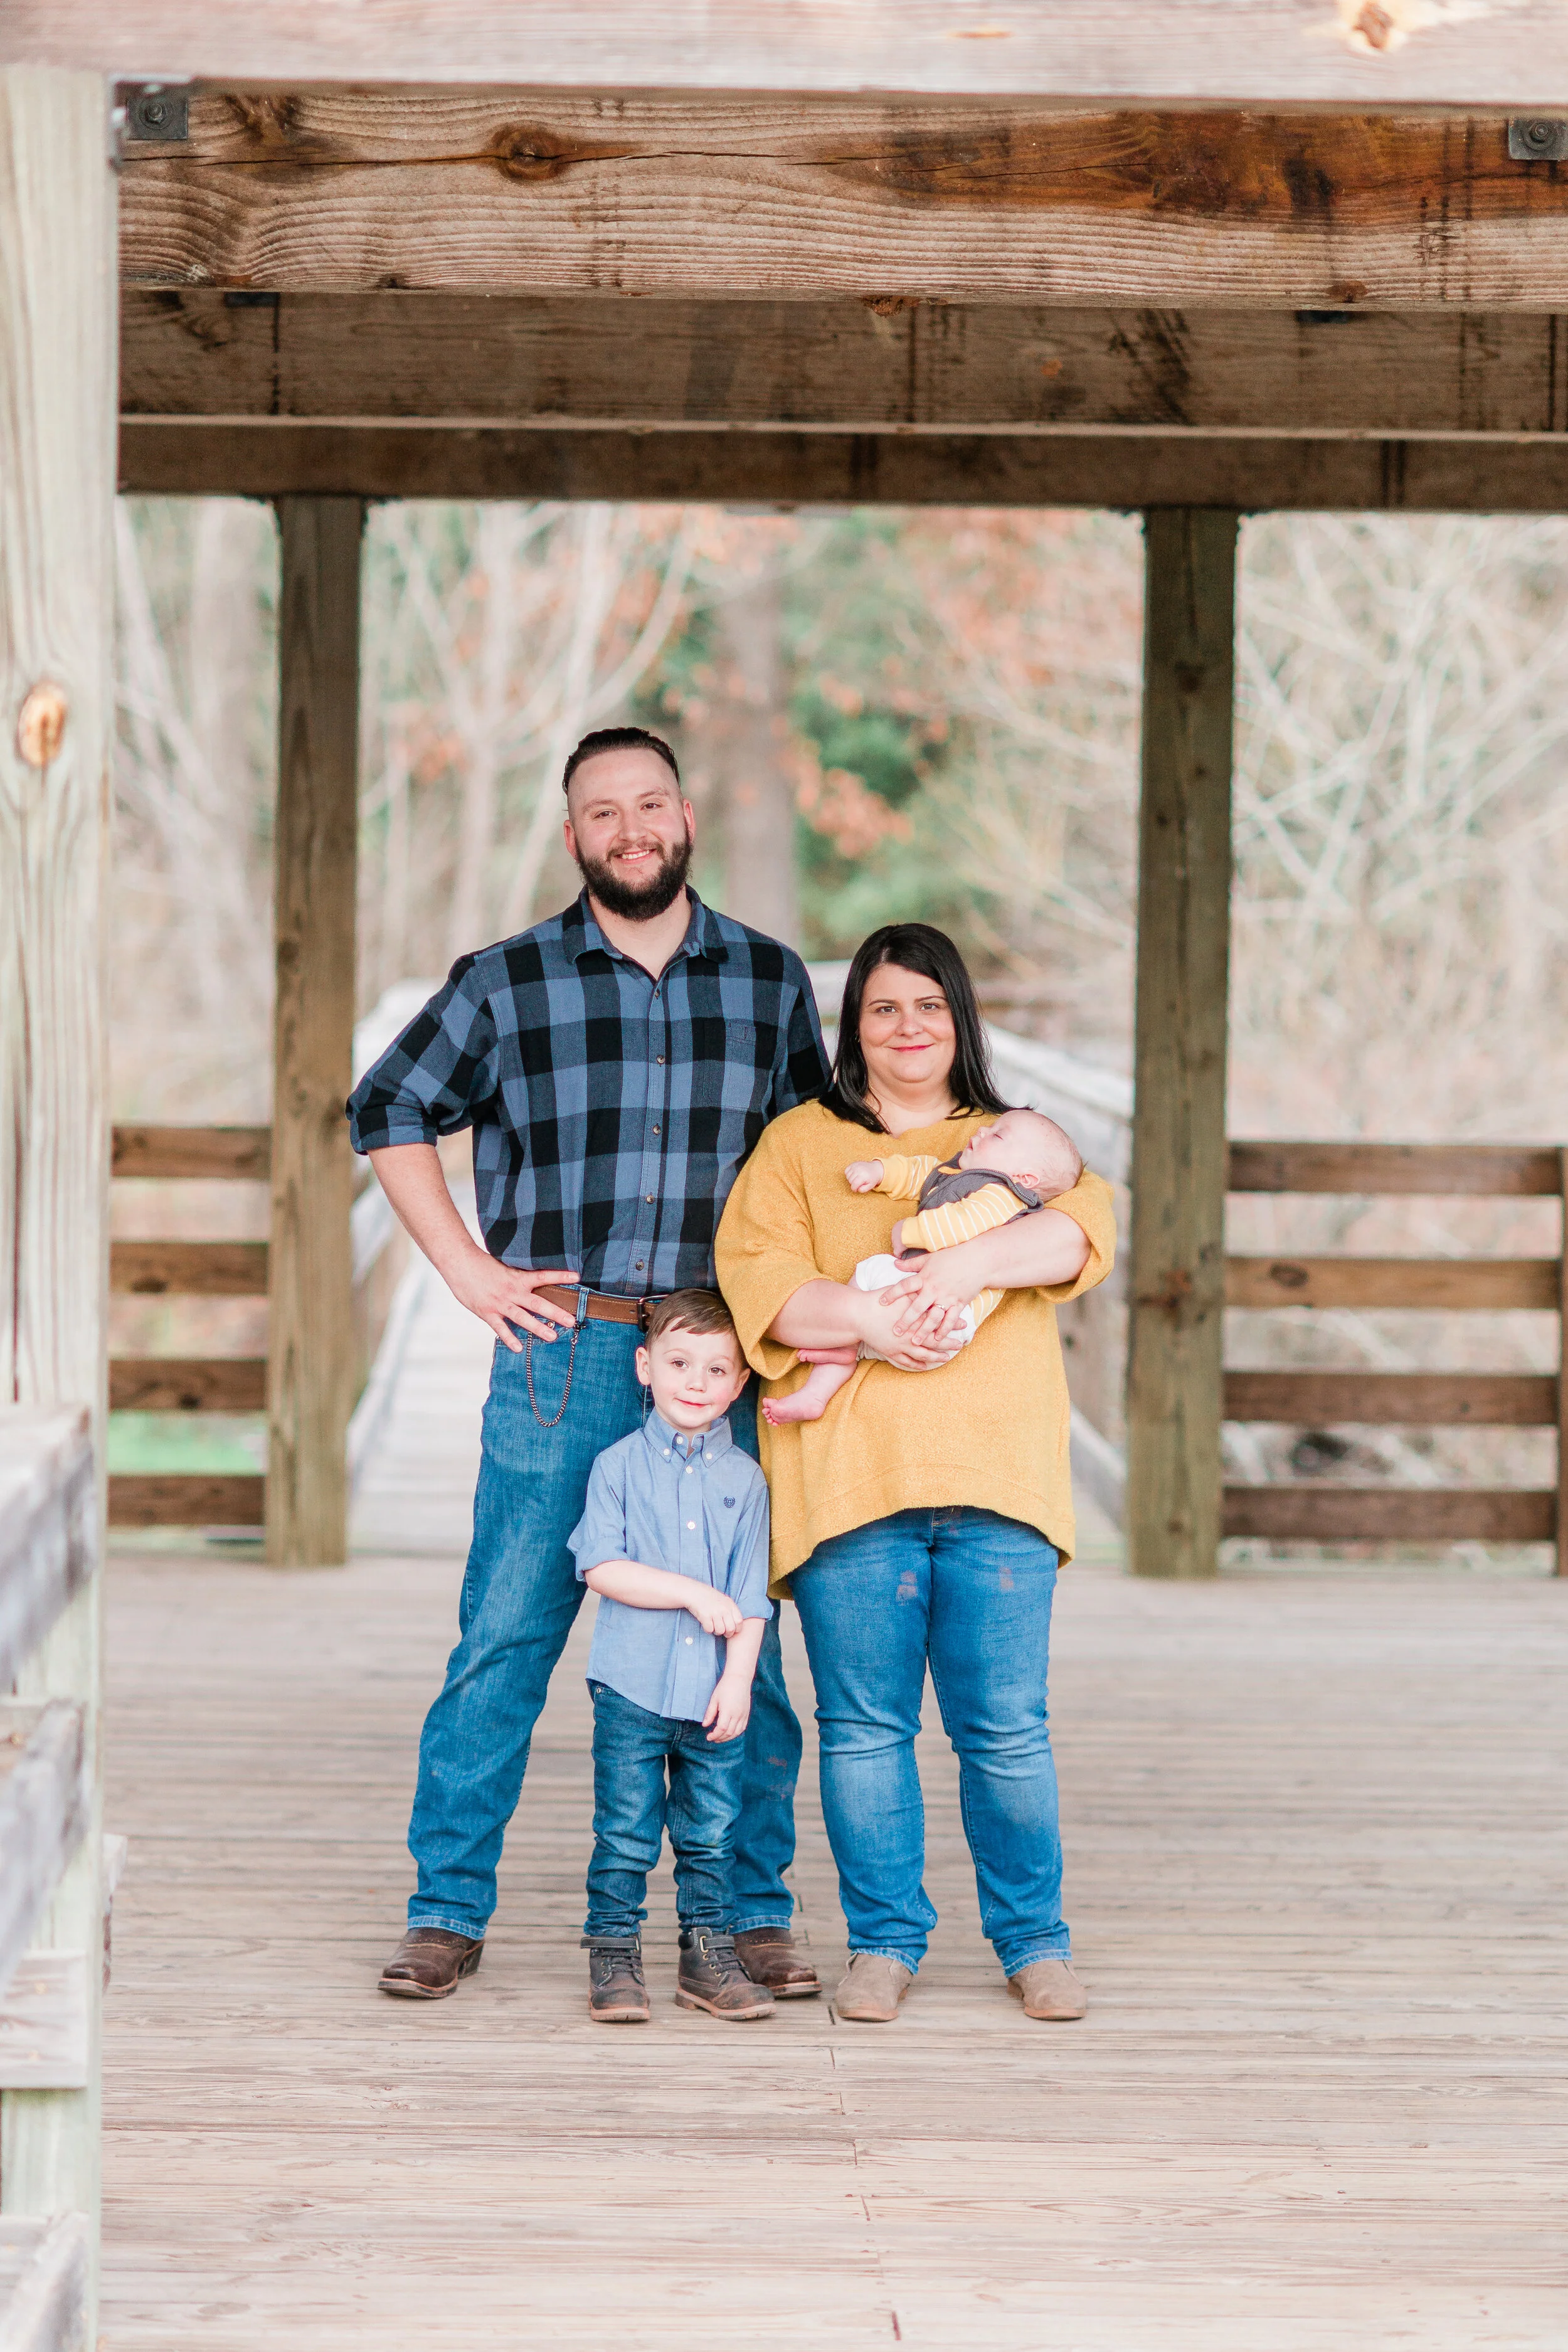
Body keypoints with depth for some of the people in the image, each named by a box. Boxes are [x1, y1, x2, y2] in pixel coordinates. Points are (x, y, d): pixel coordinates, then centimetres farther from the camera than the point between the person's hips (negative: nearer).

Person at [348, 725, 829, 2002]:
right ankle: (449, 1912, 6)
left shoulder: (772, 981, 8)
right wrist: (469, 1269, 3)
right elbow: (389, 1111, 11)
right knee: (504, 1641, -2)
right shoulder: (509, 982, 2)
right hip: (560, 1358, -1)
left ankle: (753, 1912, 12)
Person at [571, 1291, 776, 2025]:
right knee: (626, 1832, 0)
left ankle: (709, 1956, 18)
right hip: (631, 1685, -2)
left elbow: (750, 1598, 4)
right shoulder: (619, 1465, 0)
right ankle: (614, 1957, 9)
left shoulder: (744, 1478, 6)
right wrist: (694, 1594, -13)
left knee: (713, 1832, 7)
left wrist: (738, 1679, -5)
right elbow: (602, 1569, -9)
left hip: (712, 1691, 2)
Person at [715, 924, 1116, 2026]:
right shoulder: (800, 1145, 16)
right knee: (866, 1725, 0)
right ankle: (885, 1943, 11)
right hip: (849, 1479, 0)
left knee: (1007, 1726, -2)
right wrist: (871, 1321, -16)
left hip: (994, 1478, 0)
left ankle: (1035, 1941, 11)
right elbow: (756, 1274, 0)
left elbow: (1080, 1228, -1)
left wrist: (968, 1262, -18)